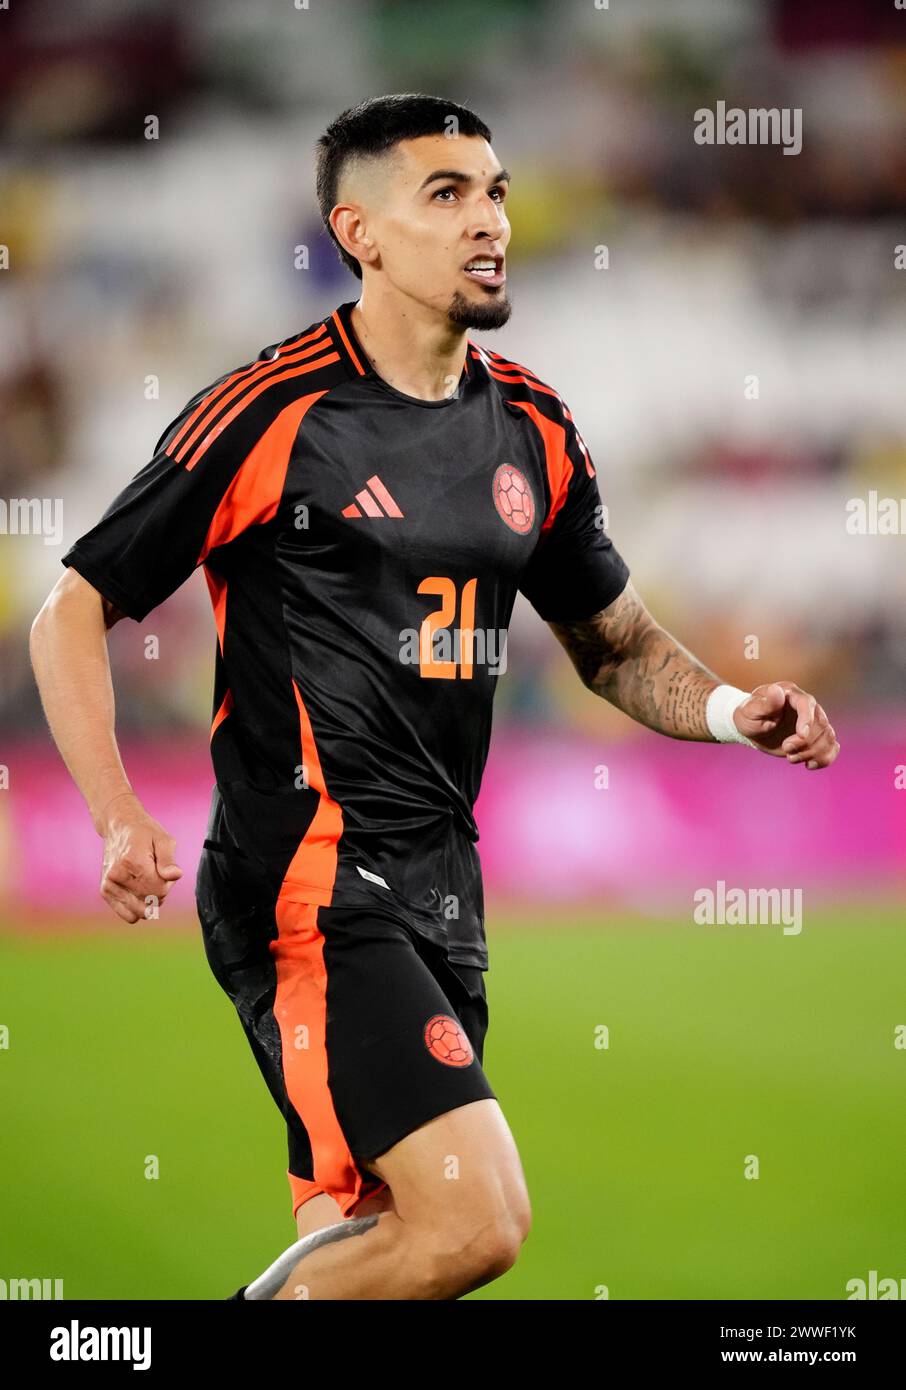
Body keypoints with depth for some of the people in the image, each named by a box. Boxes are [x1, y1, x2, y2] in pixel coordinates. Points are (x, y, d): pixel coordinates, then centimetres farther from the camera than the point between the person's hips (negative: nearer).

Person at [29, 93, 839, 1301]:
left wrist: (732, 711, 3)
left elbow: (616, 643, 24)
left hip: (439, 886, 8)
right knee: (477, 1221, -19)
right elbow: (73, 615, -3)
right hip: (309, 885, -7)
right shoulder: (270, 416, -8)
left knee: (355, 1241, 10)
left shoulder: (532, 430, 11)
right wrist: (120, 820, -17)